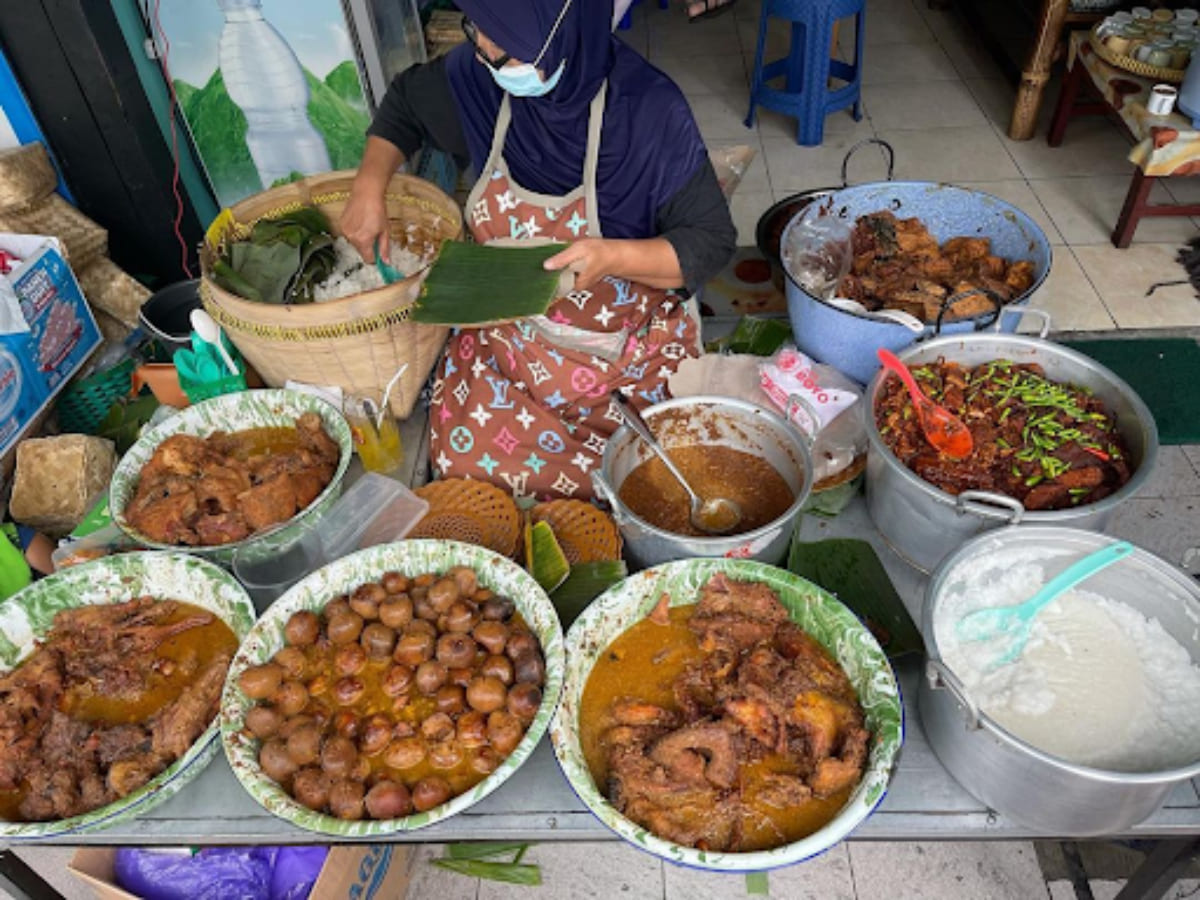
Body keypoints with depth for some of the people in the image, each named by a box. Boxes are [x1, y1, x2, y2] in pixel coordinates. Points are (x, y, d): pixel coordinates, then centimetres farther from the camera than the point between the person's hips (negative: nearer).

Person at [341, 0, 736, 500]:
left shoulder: (647, 112, -22)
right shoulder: (480, 77, -9)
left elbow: (710, 241, -16)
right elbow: (405, 102, 13)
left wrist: (614, 257, -33)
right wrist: (369, 187, -2)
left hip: (625, 347, -3)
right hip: (501, 337, 4)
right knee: (466, 460, -10)